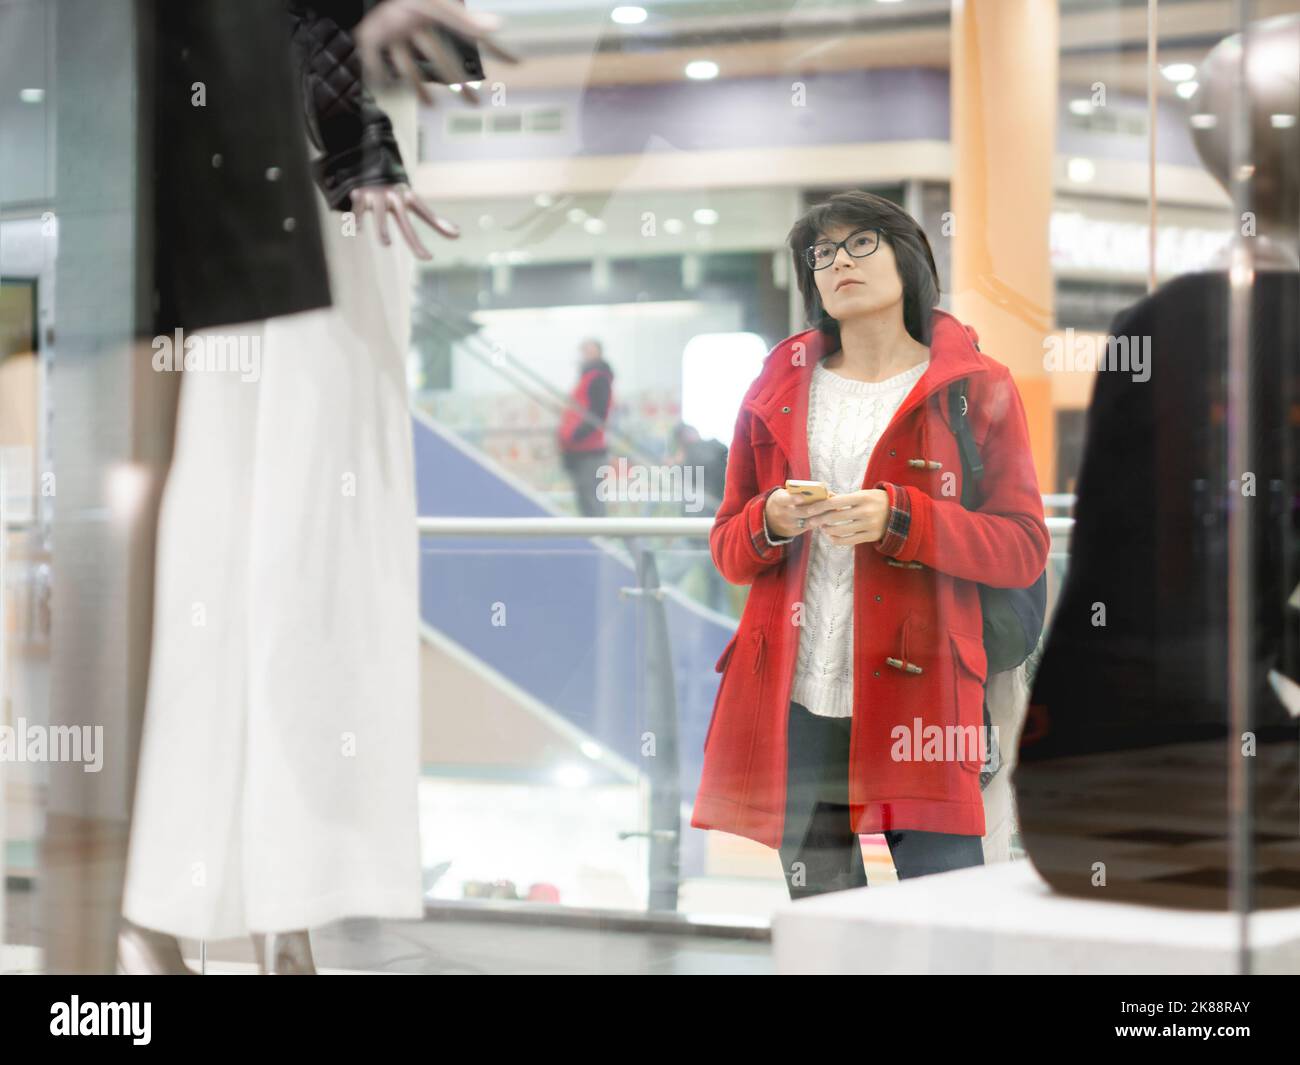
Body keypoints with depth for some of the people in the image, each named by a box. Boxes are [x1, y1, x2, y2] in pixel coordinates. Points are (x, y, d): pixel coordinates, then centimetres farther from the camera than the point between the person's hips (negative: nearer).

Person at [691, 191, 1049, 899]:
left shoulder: (973, 387, 7)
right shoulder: (777, 390, 17)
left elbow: (1024, 549, 0)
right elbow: (726, 549, 18)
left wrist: (899, 519, -13)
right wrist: (769, 523, -5)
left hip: (917, 698, -3)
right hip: (792, 703, 3)